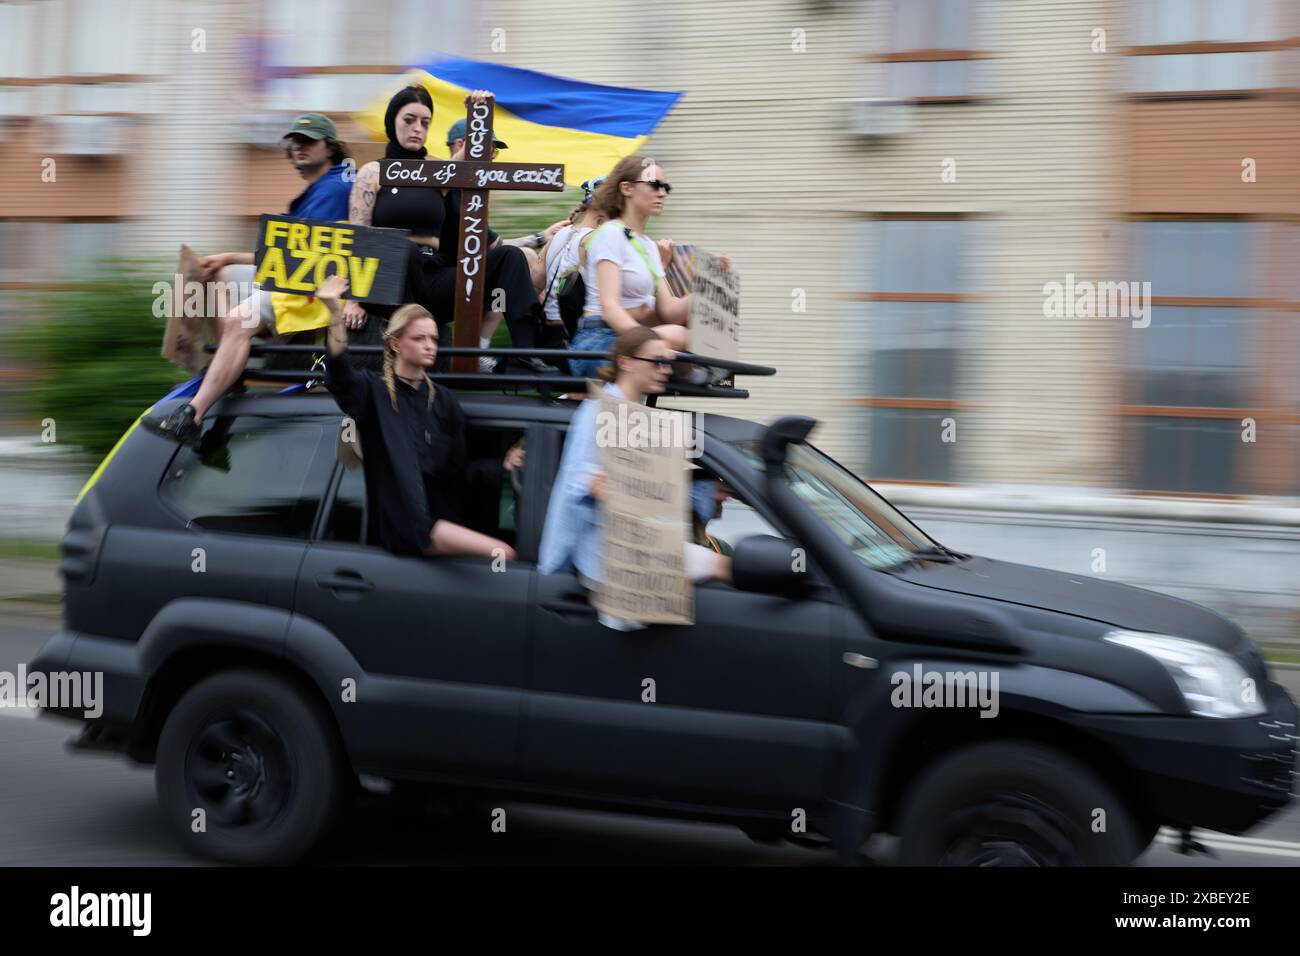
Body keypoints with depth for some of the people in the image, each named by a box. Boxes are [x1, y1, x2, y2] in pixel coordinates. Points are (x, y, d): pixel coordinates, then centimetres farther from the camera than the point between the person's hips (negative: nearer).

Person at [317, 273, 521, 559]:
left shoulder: (443, 401, 13)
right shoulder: (374, 393, 1)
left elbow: (460, 470, 11)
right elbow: (339, 375, -21)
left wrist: (502, 467, -8)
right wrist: (334, 312, -37)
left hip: (440, 519, 5)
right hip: (399, 526, -5)